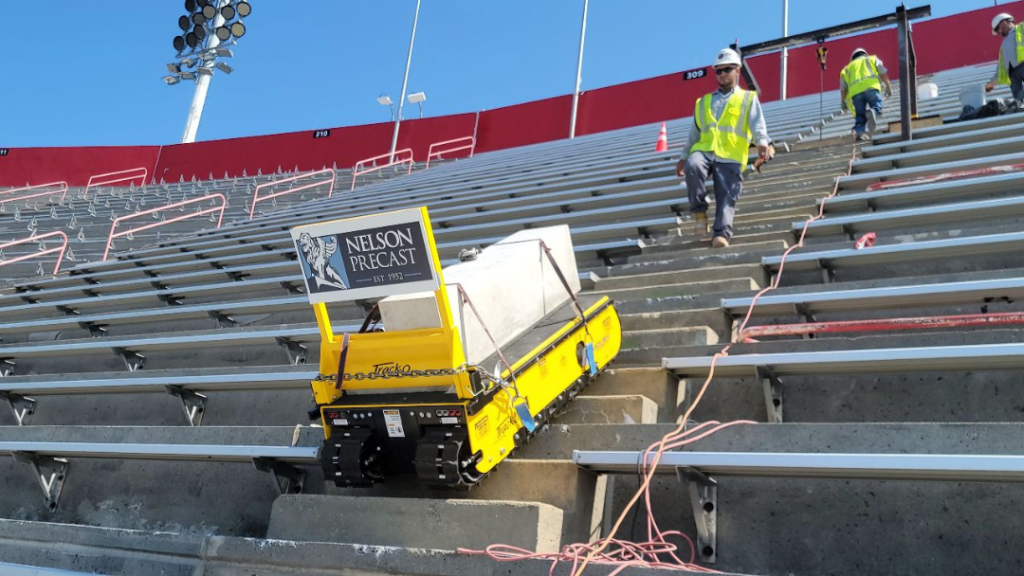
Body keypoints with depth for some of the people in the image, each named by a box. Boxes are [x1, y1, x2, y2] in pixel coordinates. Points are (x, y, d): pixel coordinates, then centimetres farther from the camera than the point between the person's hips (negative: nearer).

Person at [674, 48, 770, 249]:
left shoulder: (748, 99, 17)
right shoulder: (704, 101, 26)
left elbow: (757, 124, -1)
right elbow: (695, 132, 30)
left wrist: (762, 142, -21)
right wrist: (684, 156, 24)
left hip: (730, 157, -2)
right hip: (704, 150, 2)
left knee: (727, 197, -15)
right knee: (693, 166, -31)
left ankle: (722, 233, -20)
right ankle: (699, 210, -17)